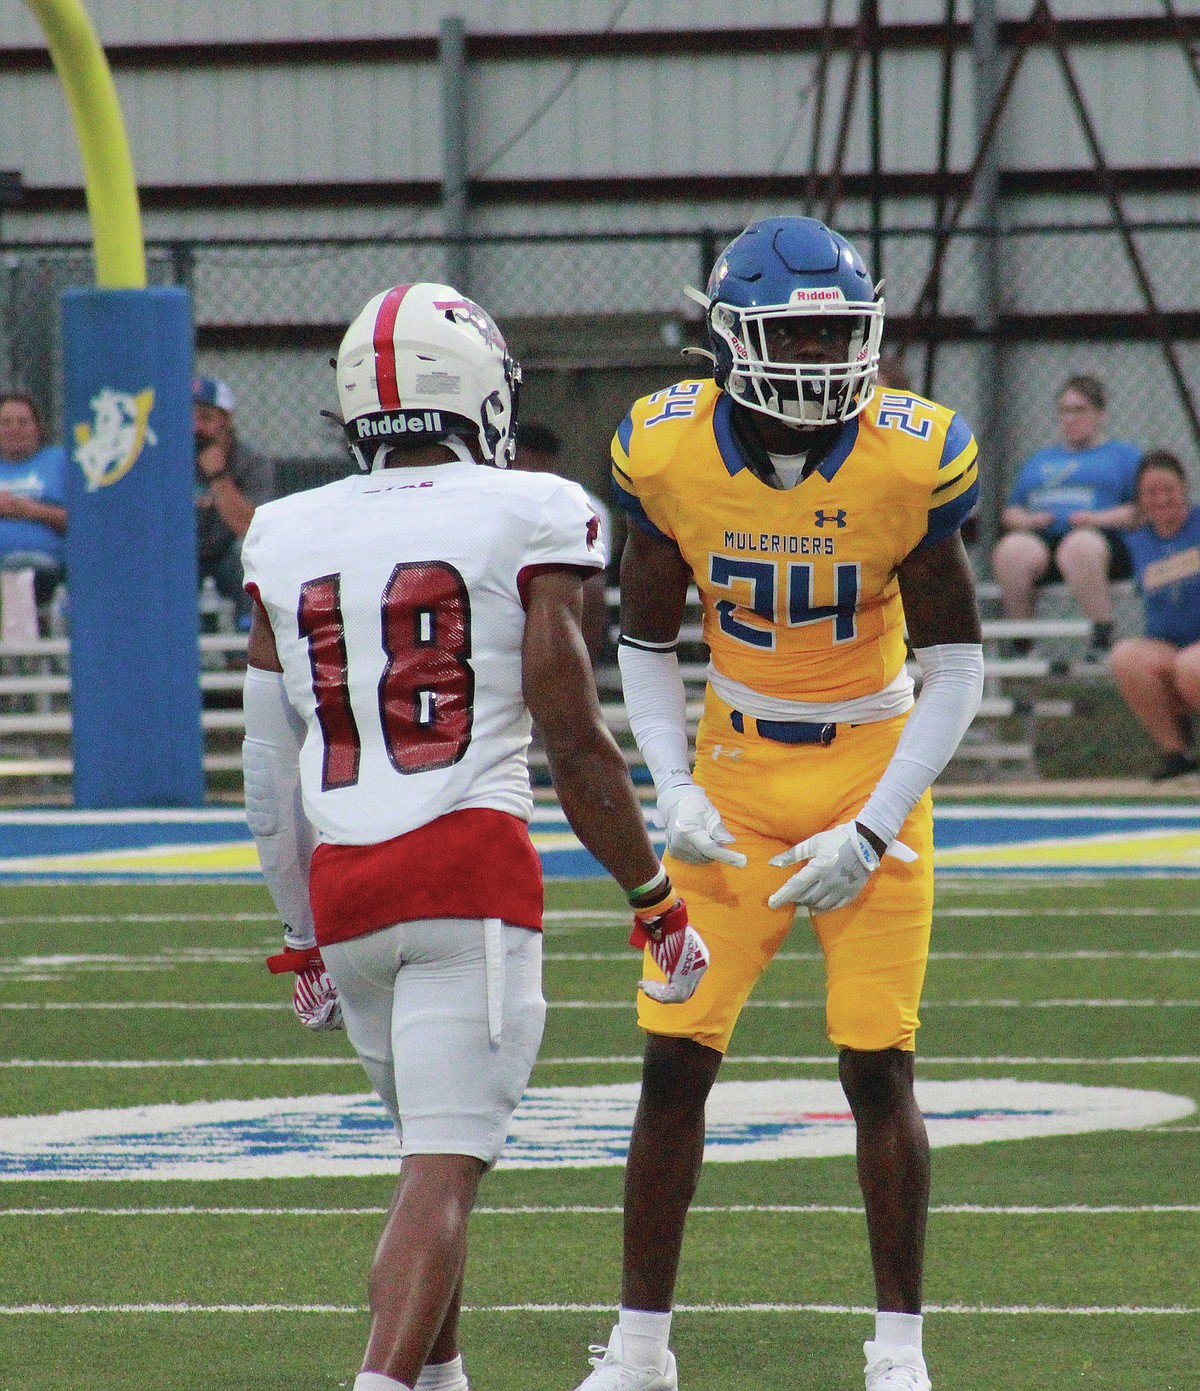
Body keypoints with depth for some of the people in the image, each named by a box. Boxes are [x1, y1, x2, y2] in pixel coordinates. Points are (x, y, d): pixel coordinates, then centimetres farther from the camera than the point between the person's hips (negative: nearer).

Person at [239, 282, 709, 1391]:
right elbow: (575, 745, -3)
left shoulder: (287, 540, 12)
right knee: (445, 1167, -9)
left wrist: (305, 940, 25)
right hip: (474, 866, -5)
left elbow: (269, 775, 14)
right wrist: (657, 905, 8)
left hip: (343, 885, 5)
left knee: (437, 1150, 23)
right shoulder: (525, 520, -2)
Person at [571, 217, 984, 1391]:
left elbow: (956, 667, -8)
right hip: (736, 773, 2)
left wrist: (873, 830, -15)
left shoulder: (909, 462, -15)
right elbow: (645, 646, 3)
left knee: (878, 1068, -6)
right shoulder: (672, 455, -10)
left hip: (873, 767, -2)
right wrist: (674, 795, -10)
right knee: (674, 1060, -1)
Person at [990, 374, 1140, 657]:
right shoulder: (1038, 461, 35)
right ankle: (1018, 647, -33)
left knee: (1079, 547, -42)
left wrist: (1102, 518, -9)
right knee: (1012, 549, -34)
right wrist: (1024, 519, 4)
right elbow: (1010, 512, 29)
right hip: (1040, 536, 3)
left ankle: (1102, 641, -41)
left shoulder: (1124, 454, 21)